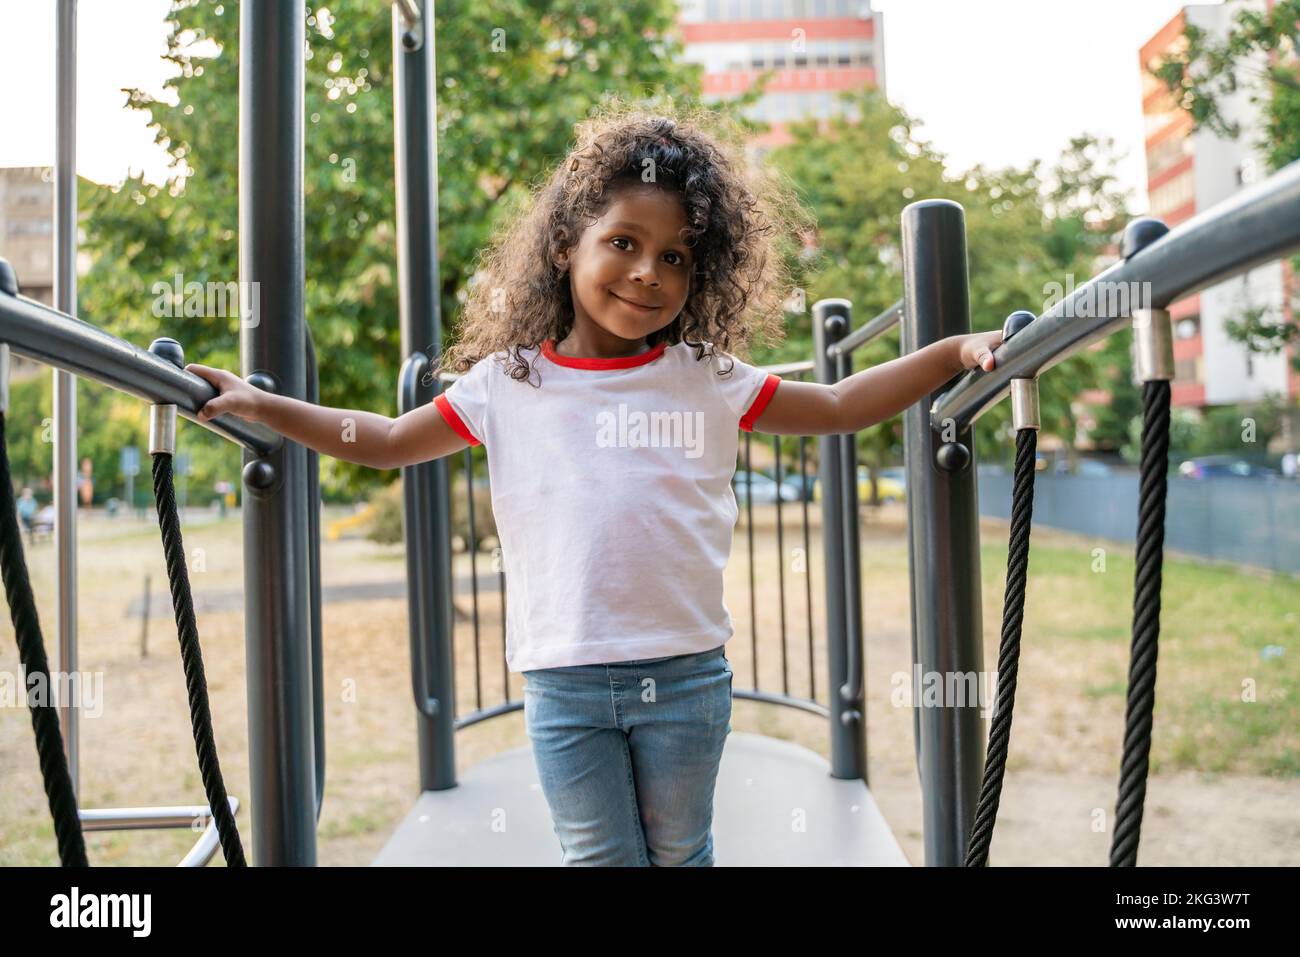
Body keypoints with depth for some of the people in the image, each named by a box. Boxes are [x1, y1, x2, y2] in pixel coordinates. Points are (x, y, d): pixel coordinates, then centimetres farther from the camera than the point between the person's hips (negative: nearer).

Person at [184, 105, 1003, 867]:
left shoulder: (708, 381, 3)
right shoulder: (507, 383, 3)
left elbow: (839, 407, 9)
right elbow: (388, 442, 12)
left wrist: (954, 352, 1)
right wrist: (258, 405, 7)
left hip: (687, 672, 1)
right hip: (565, 682, 0)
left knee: (681, 853, 17)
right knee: (600, 856, 11)